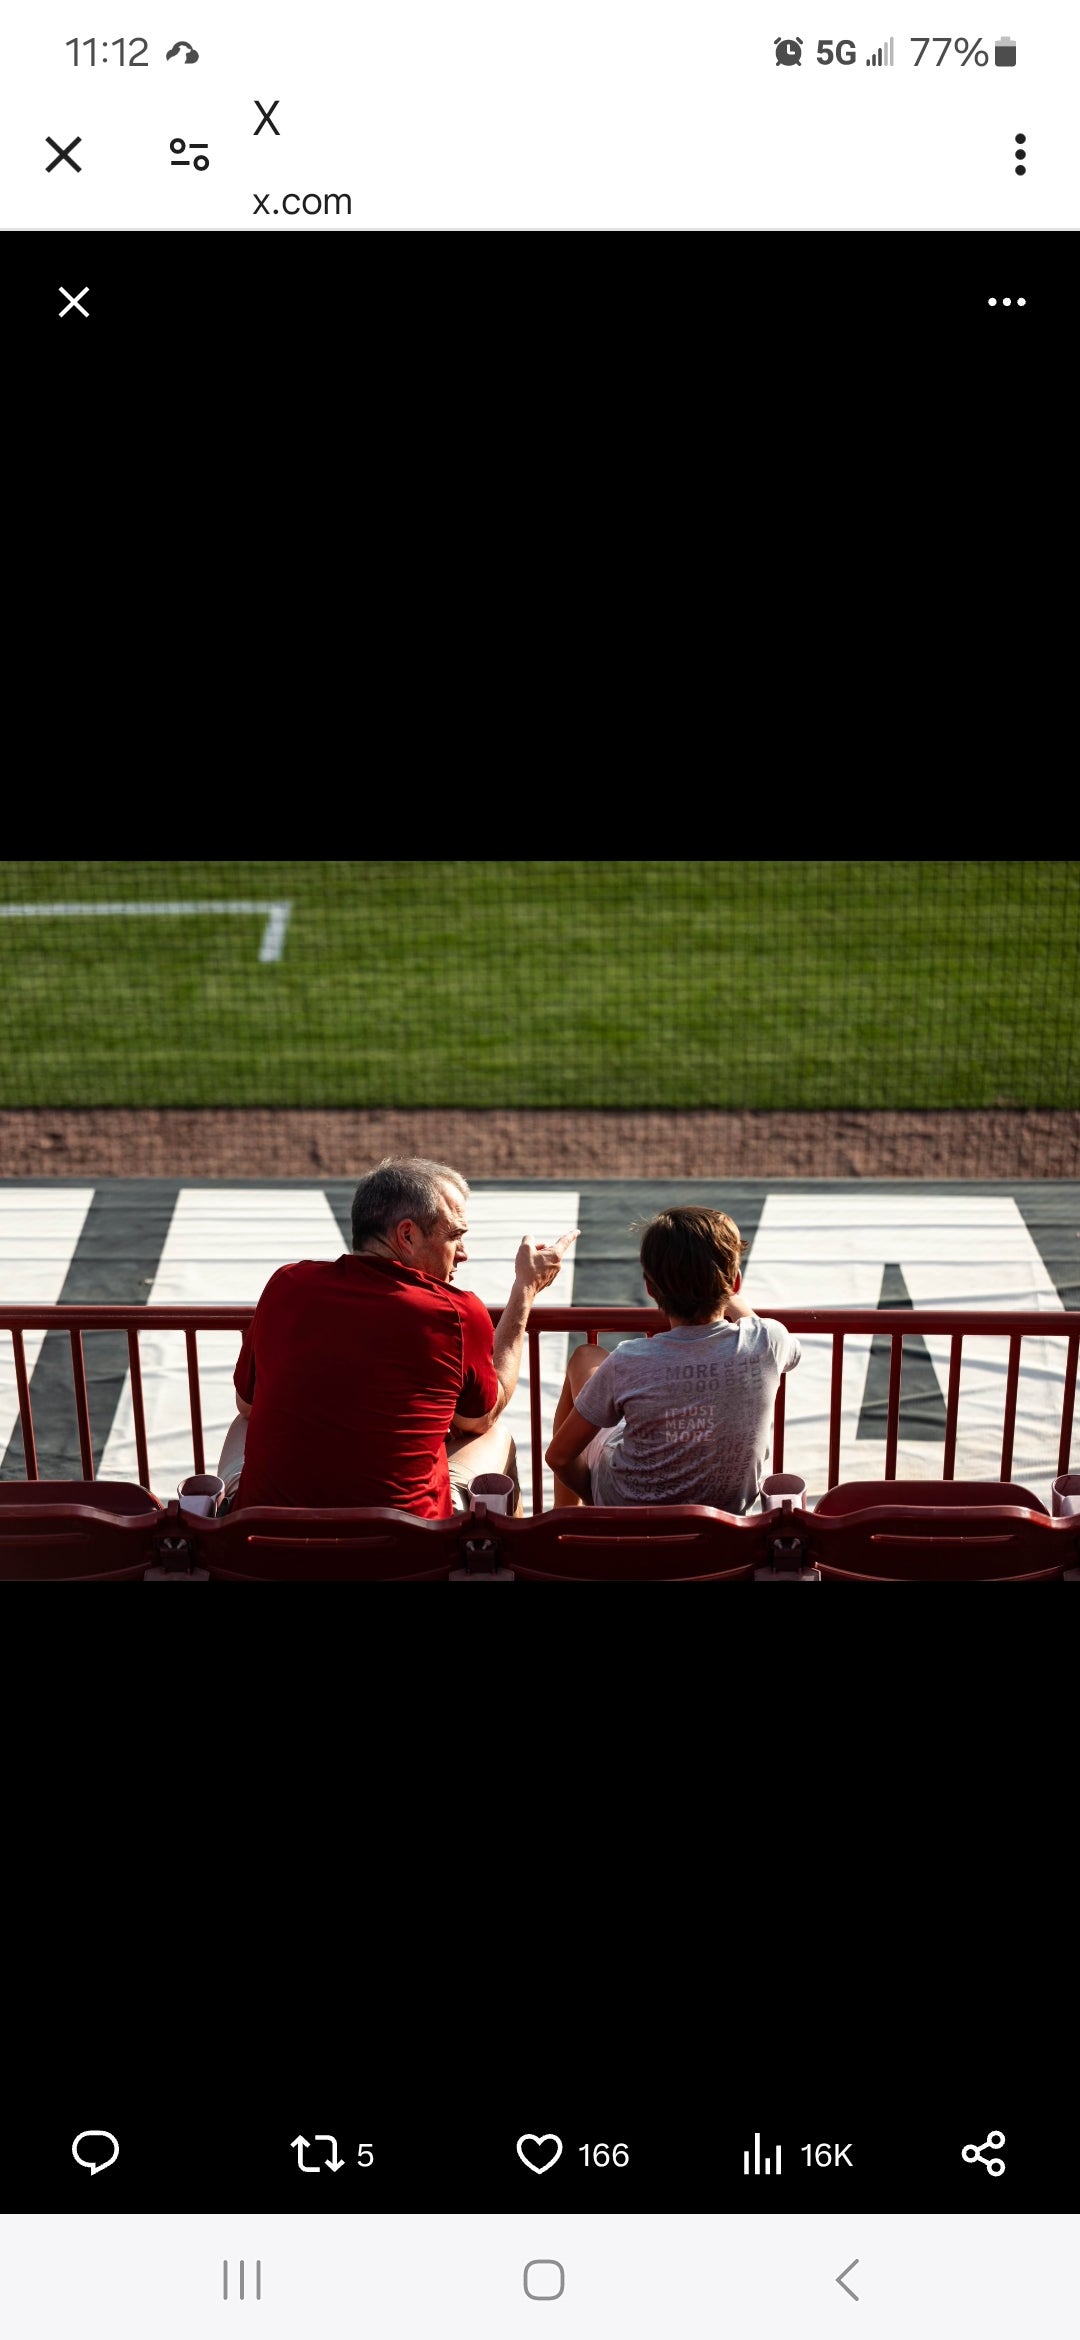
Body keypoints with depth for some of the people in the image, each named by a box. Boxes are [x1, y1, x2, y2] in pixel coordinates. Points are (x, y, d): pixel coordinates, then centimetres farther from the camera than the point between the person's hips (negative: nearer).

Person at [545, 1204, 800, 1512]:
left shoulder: (628, 1363, -28)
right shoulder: (769, 1344, -23)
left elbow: (559, 1456, -15)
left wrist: (594, 1496, 5)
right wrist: (733, 1299, 19)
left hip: (628, 1513, -2)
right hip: (732, 1508, 3)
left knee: (585, 1358, 20)